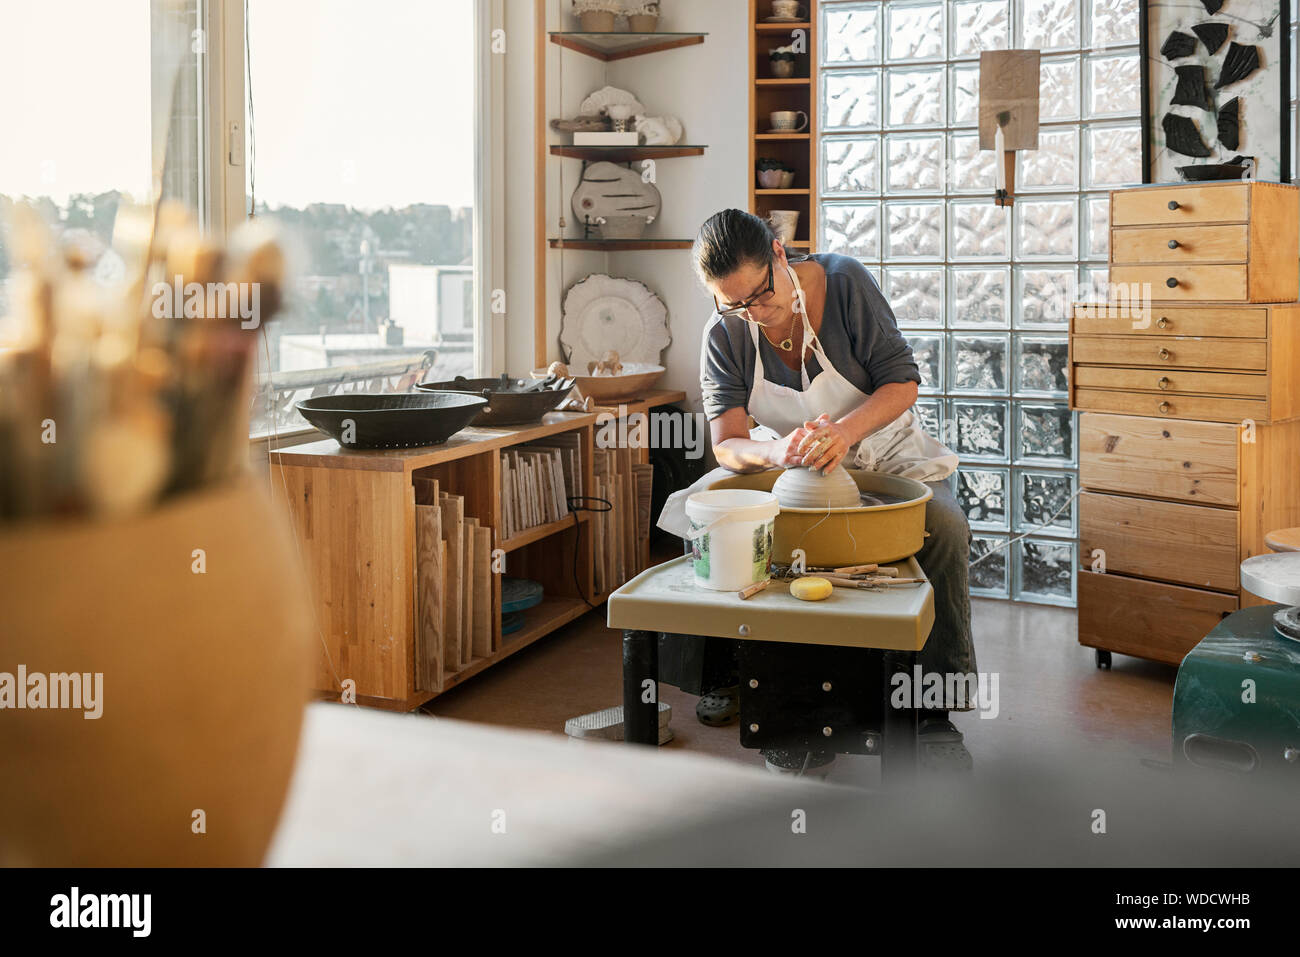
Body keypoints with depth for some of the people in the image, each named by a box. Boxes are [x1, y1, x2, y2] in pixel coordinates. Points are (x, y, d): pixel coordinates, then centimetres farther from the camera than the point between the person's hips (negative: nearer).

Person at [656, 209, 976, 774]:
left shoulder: (843, 281, -19)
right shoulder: (725, 336, -12)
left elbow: (902, 382, -17)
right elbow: (726, 445, -17)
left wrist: (844, 431, -36)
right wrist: (779, 452, -41)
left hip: (880, 450, -2)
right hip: (783, 462, 2)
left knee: (945, 529, -31)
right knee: (693, 512, -21)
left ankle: (934, 708, -18)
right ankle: (720, 673, -1)